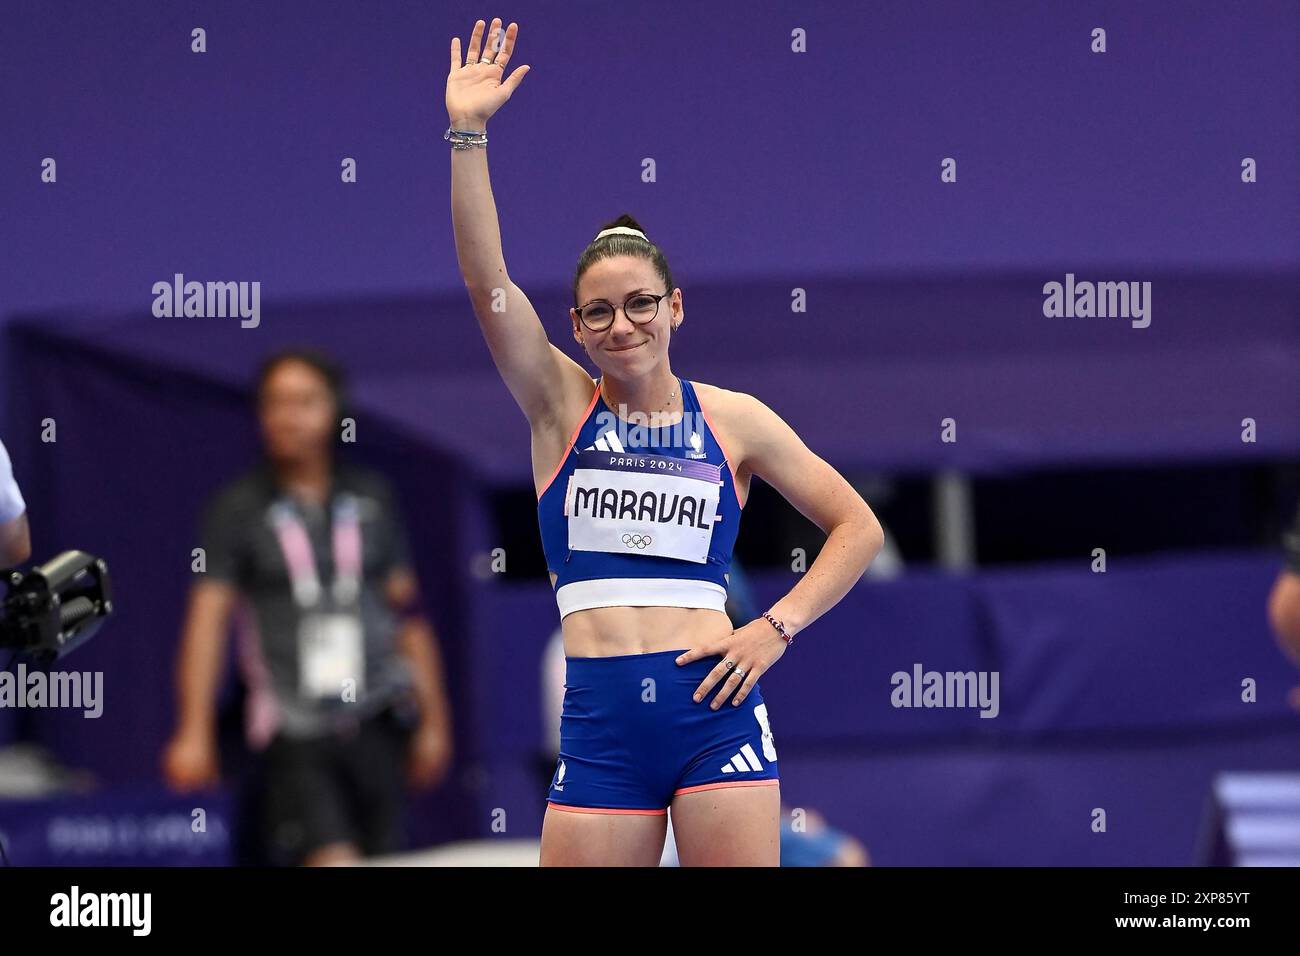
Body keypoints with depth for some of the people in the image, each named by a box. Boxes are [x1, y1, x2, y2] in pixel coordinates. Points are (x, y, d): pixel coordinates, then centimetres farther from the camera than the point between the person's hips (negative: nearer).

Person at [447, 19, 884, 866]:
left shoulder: (733, 419, 9)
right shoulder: (561, 406, 10)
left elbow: (859, 527, 14)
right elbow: (486, 280, -3)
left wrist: (778, 628, 0)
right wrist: (467, 134, -13)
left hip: (714, 708, -1)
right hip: (600, 720, 1)